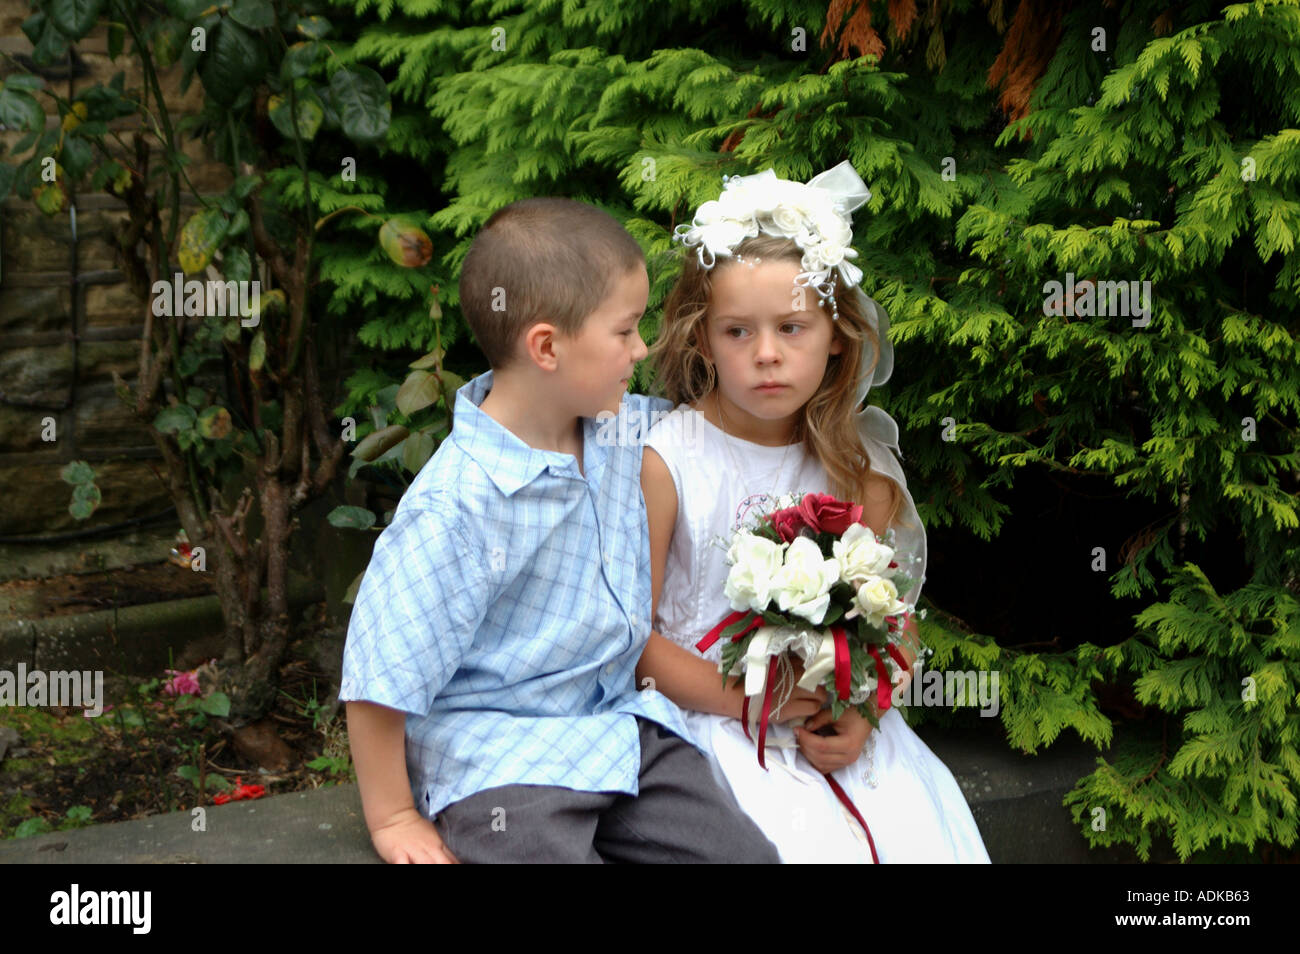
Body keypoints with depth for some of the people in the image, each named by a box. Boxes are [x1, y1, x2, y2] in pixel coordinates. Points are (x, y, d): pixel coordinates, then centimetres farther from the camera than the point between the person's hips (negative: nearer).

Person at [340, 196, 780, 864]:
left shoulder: (619, 428, 1)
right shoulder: (457, 508, -23)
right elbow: (380, 681, -17)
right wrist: (393, 820, -9)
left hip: (619, 719, 7)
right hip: (499, 758, -6)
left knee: (746, 852, -6)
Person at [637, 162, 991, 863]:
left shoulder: (857, 465, 3)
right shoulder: (665, 462, -8)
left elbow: (897, 622, 6)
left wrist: (862, 713, -12)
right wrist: (741, 700, -18)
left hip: (832, 719, 4)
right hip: (705, 713, -3)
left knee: (922, 831, -14)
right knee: (799, 839, -25)